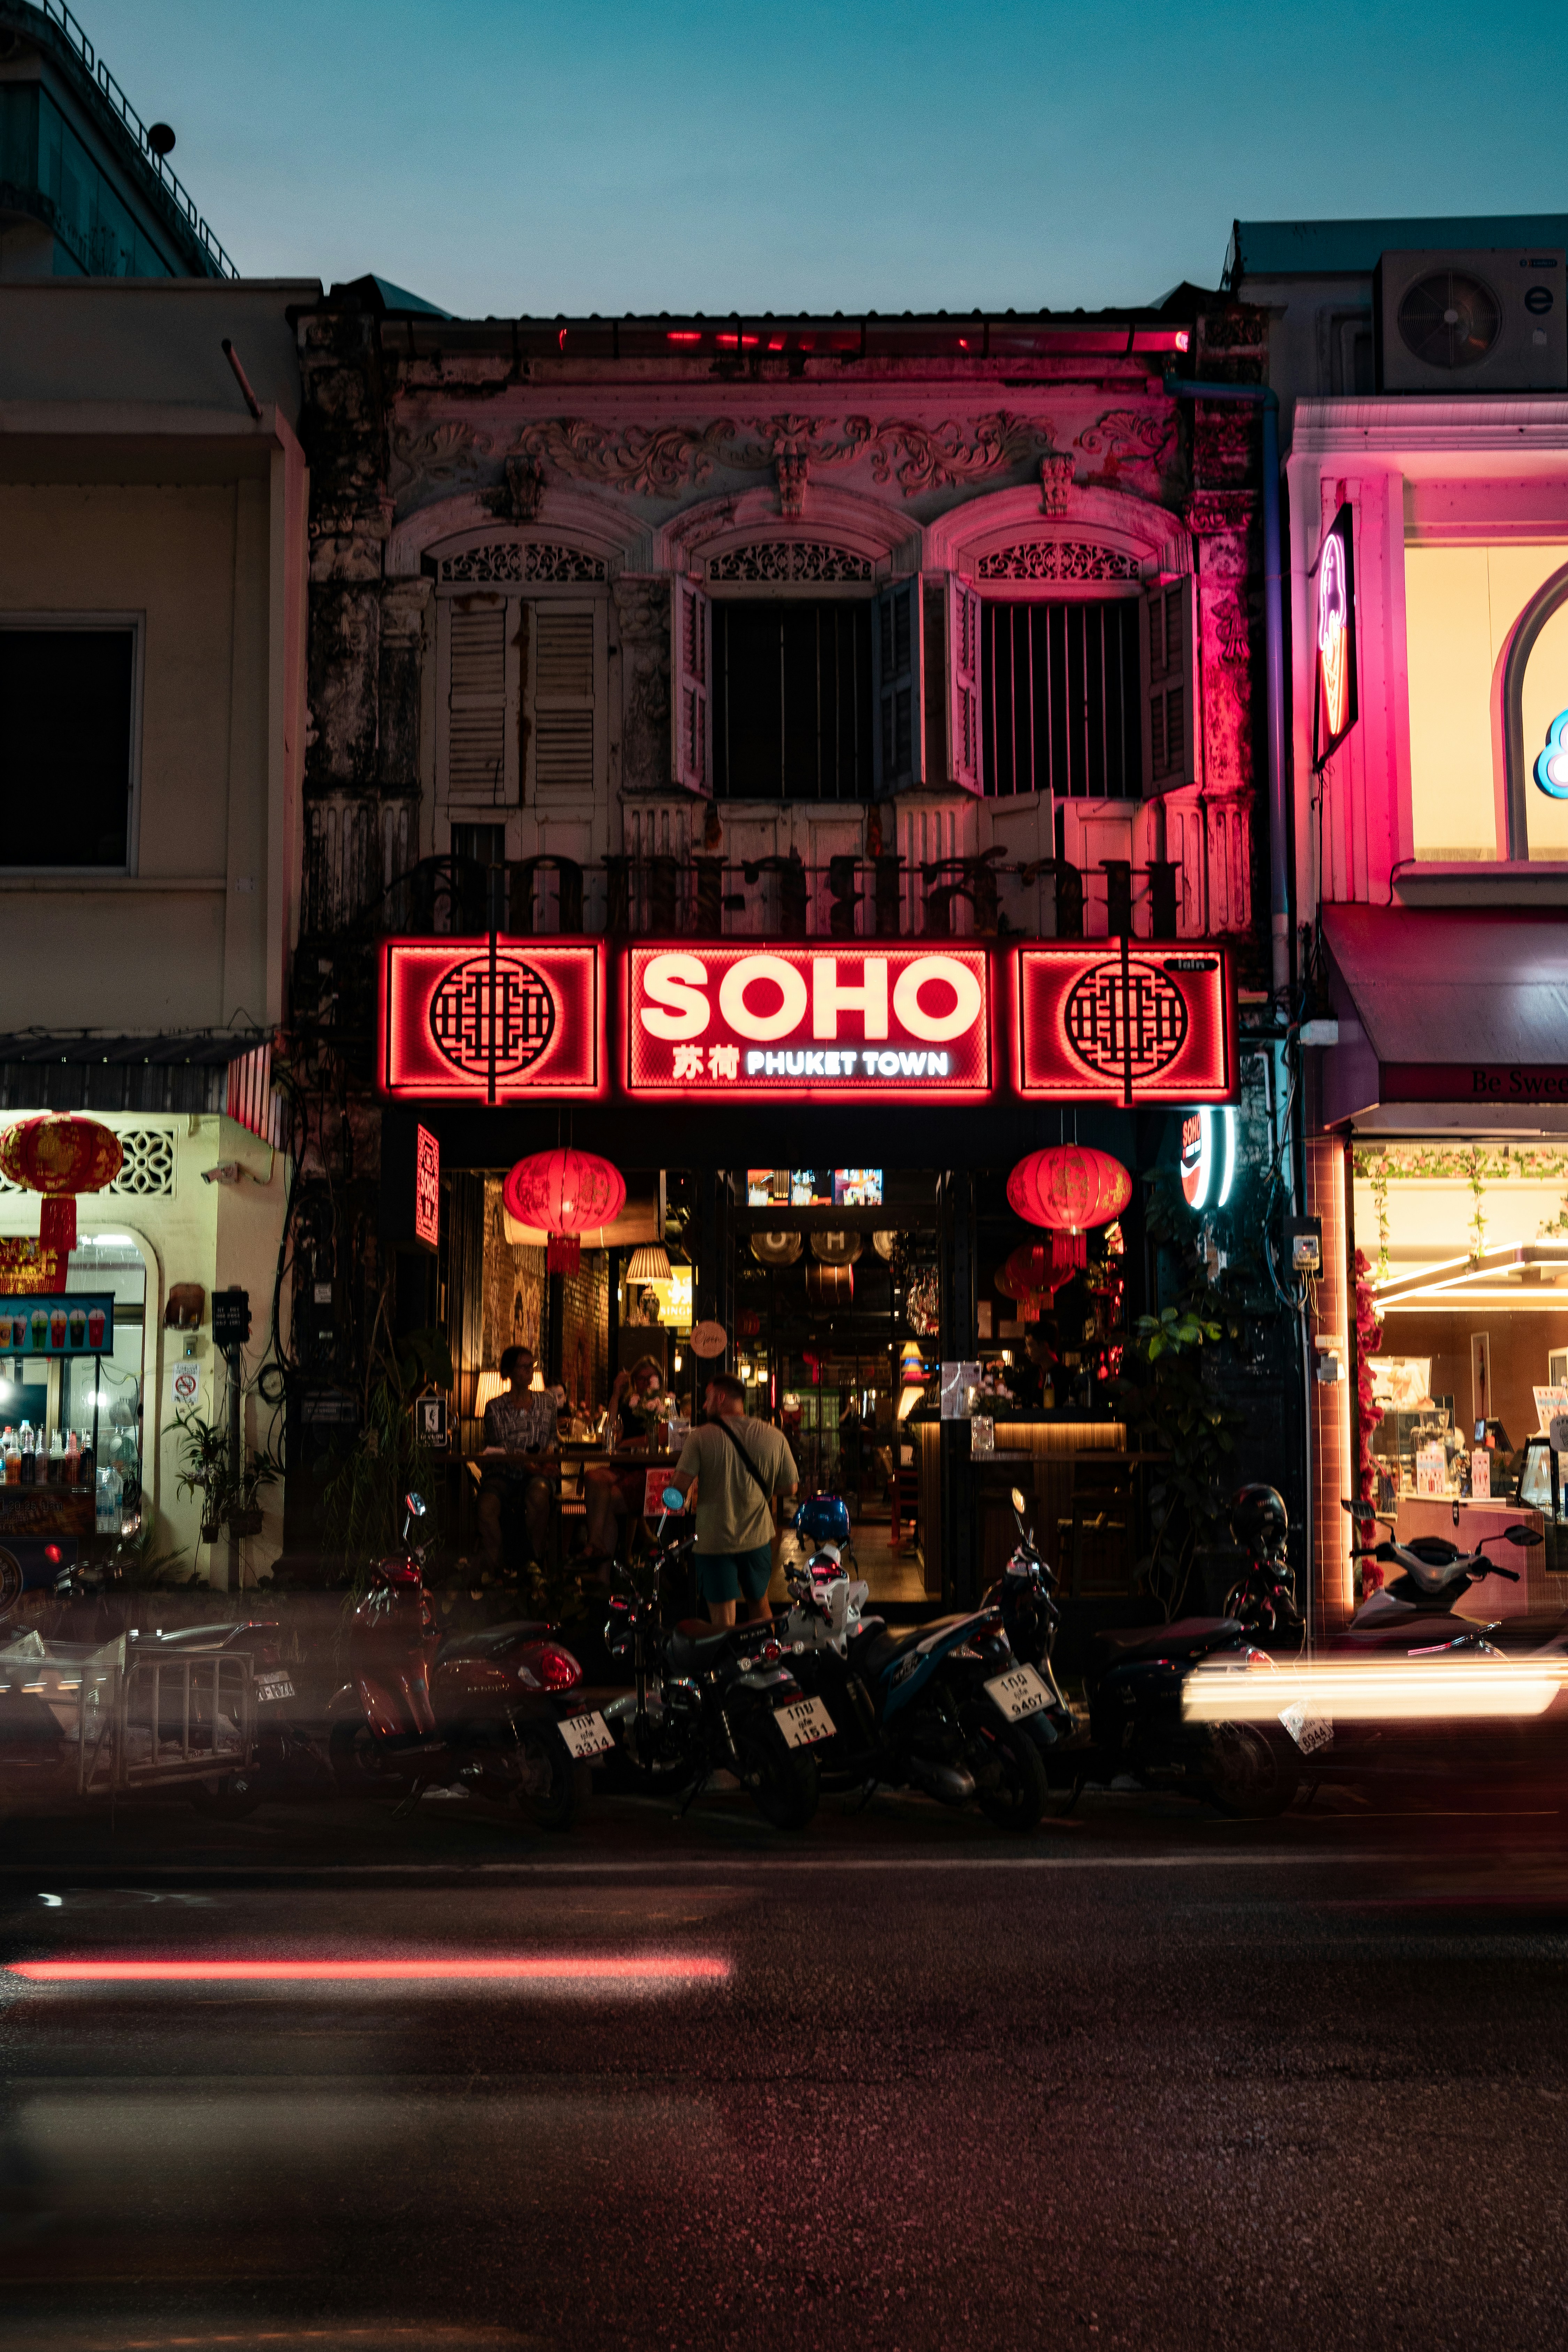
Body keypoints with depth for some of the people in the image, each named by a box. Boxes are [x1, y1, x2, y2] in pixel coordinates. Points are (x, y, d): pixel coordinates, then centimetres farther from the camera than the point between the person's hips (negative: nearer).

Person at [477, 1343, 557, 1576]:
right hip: (503, 1474, -1)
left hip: (535, 1474, 1)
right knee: (488, 1505, -33)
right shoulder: (495, 1407, 5)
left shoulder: (546, 1401, 15)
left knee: (539, 1494, -36)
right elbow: (500, 1448, -5)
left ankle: (537, 1561, -23)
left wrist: (549, 1453, -3)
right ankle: (494, 1571, -23)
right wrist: (525, 1463, -23)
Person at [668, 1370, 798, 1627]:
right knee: (760, 1605, 24)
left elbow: (680, 1487, -18)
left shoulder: (701, 1437, -13)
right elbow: (790, 1487, 1)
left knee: (724, 1620, 6)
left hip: (714, 1541, -3)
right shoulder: (774, 1437, -5)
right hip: (758, 1538, 3)